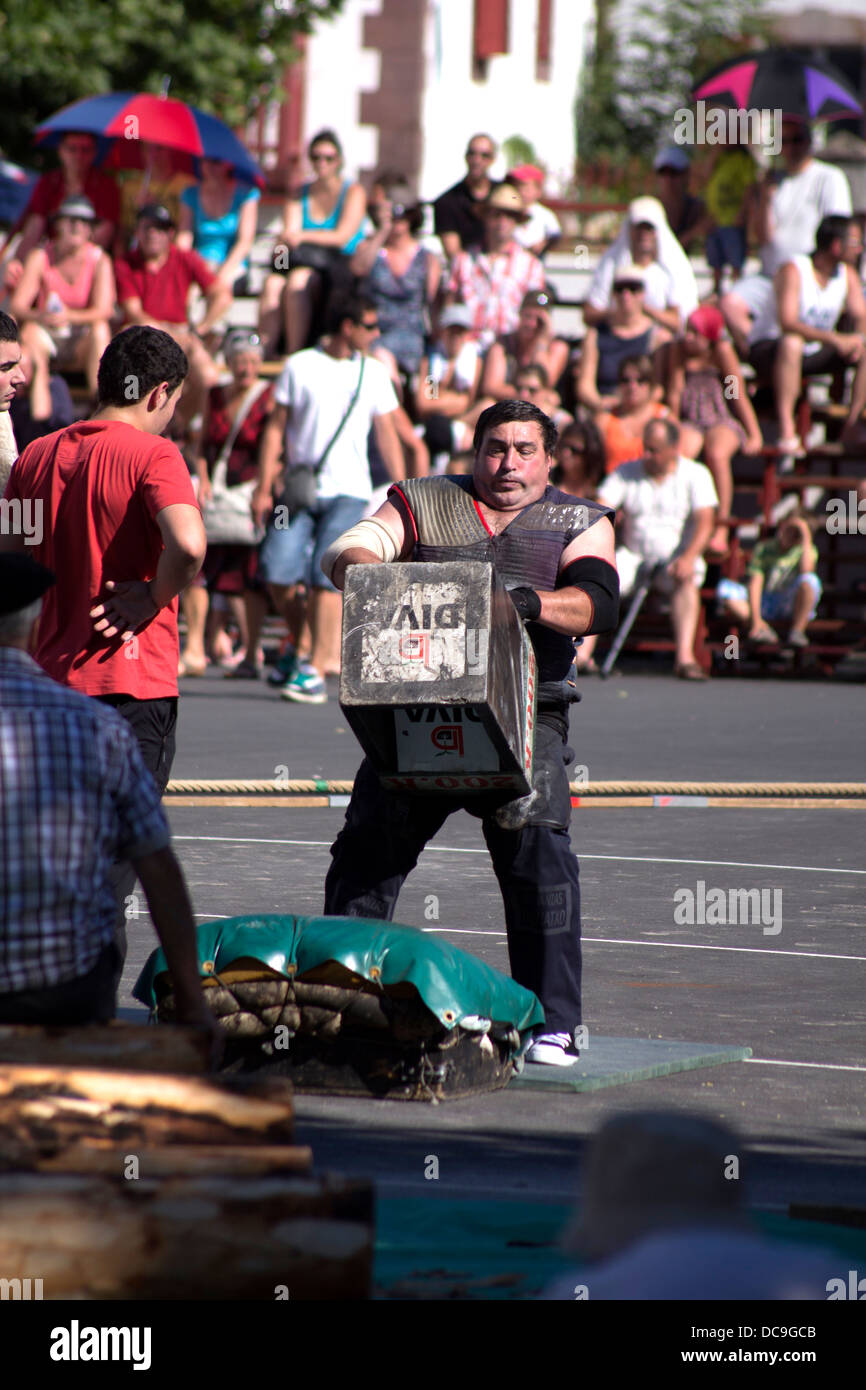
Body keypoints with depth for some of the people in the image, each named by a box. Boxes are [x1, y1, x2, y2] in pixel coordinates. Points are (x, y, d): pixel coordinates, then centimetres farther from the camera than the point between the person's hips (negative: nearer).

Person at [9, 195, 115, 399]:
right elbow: (17, 307, -9)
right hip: (47, 337, 0)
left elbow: (104, 311, -15)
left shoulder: (99, 260, -4)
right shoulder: (39, 257, -2)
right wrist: (41, 316, -33)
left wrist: (69, 316, -34)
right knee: (30, 330, -32)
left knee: (100, 329, -31)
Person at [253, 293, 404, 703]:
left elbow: (387, 434, 13)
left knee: (326, 576, -13)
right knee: (276, 571, -8)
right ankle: (299, 643, 18)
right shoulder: (300, 366, 3)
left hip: (348, 492, 0)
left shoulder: (374, 373, 9)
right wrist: (264, 488, 0)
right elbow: (276, 427, 5)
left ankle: (316, 670, -12)